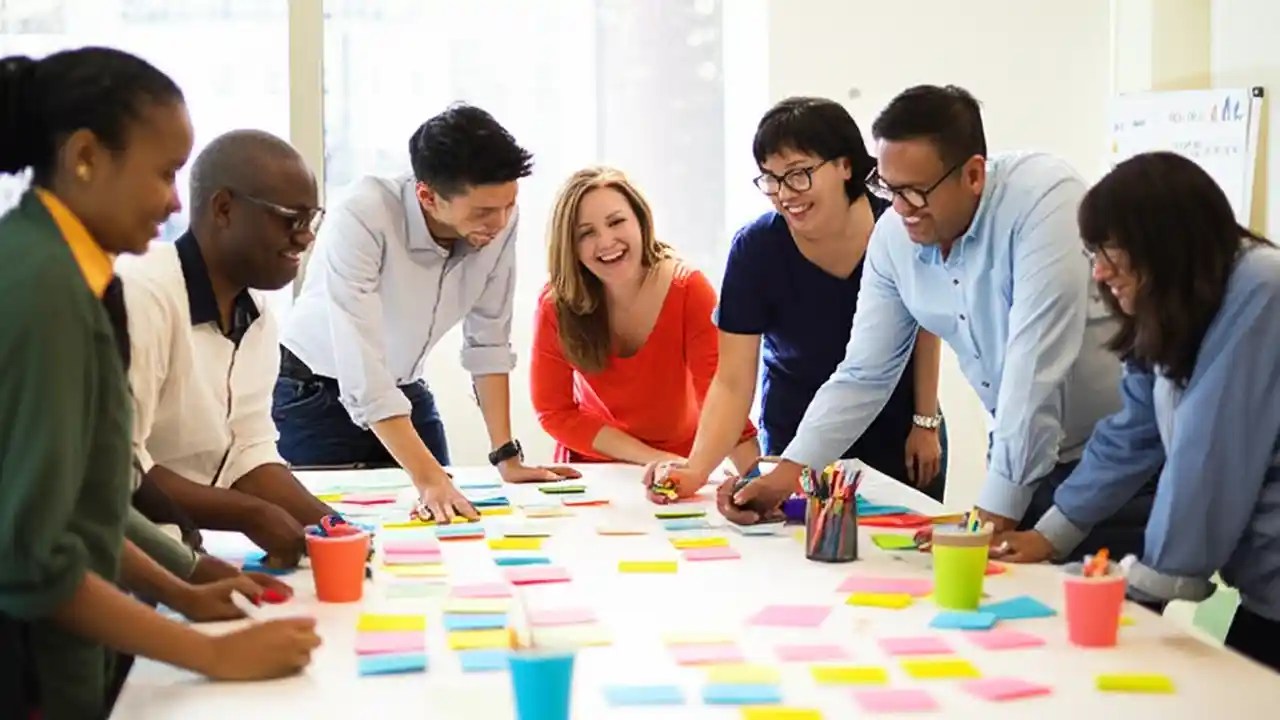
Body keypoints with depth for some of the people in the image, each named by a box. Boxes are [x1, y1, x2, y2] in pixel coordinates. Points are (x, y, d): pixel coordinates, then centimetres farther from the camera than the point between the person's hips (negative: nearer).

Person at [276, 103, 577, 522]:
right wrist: (427, 477, -44)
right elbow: (362, 374, -37)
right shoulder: (361, 220, -33)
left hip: (405, 391, 5)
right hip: (316, 394, -4)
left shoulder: (500, 223, -18)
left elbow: (488, 340, -8)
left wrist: (507, 457, -12)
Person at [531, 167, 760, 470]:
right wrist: (653, 458, -19)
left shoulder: (689, 291, -15)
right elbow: (554, 410, -9)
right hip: (592, 465, 0)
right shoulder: (556, 305, -14)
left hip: (682, 464, 0)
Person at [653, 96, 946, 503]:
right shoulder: (755, 248, -20)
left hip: (896, 435, 1)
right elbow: (733, 382, -20)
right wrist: (696, 470, -33)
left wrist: (927, 423, 3)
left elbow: (926, 329, 0)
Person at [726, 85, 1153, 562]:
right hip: (1027, 459, 5)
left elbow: (1036, 364, -27)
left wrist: (994, 513, -27)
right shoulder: (893, 237, -4)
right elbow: (862, 376, 4)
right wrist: (786, 474, -8)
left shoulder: (1043, 198, -24)